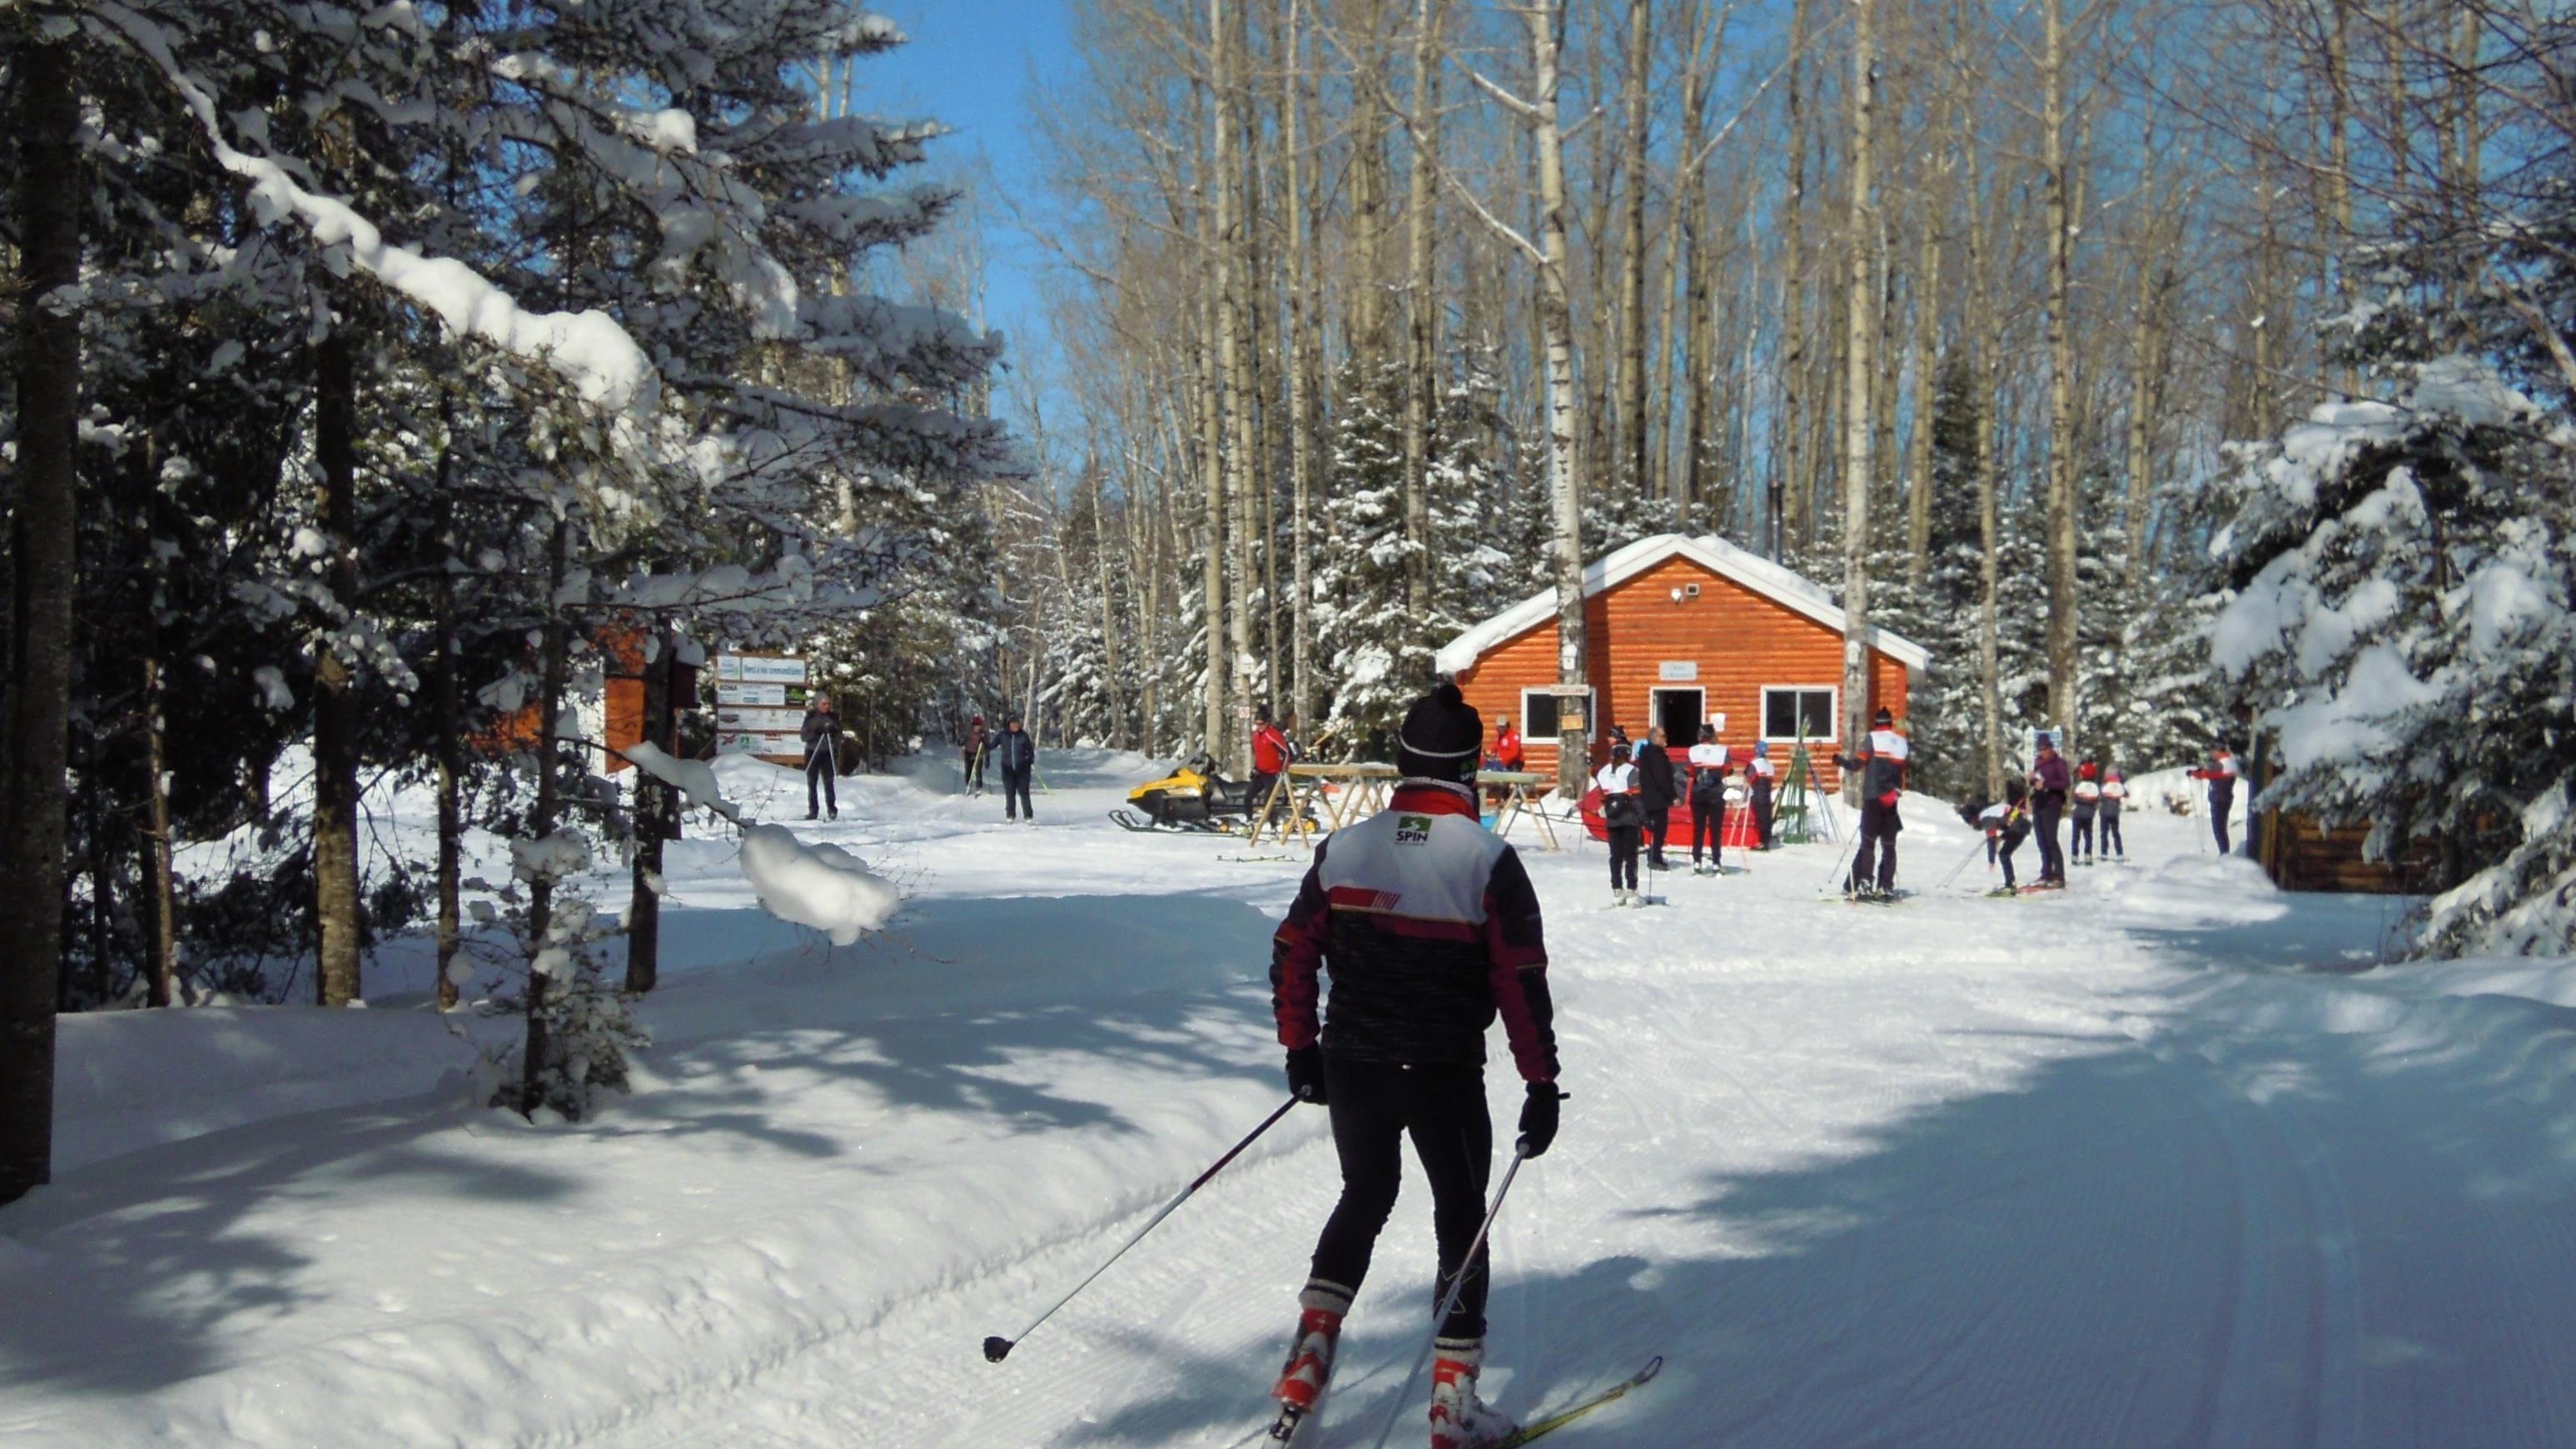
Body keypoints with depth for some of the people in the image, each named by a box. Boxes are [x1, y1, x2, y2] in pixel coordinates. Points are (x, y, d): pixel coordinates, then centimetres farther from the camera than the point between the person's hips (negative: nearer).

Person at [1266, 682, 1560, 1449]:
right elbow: (1523, 982, -12)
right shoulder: (1488, 860, -11)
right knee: (1461, 1217, 14)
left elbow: (1291, 955, 4)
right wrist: (1541, 1083, -4)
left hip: (1350, 1064, 3)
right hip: (1444, 1075, -3)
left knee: (1364, 1198, 26)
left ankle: (1312, 1340, 14)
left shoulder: (1344, 848, -1)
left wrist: (1301, 1047, 17)